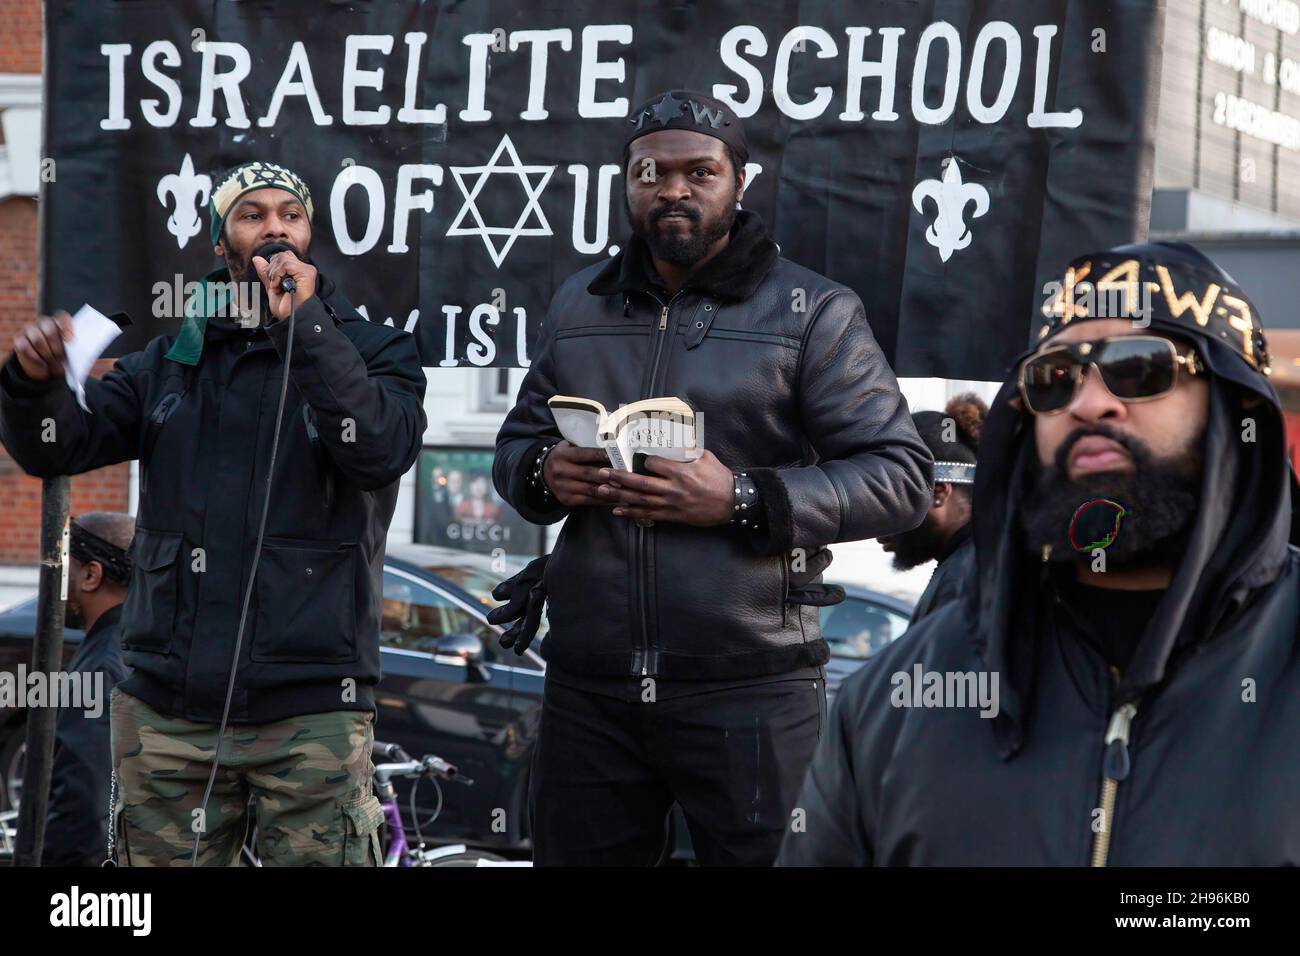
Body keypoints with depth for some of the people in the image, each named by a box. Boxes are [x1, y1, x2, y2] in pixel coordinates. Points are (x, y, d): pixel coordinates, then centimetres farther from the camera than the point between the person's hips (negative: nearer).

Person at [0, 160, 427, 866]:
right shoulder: (172, 360, 16)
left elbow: (380, 452, -14)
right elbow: (61, 445, 7)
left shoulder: (369, 349, 6)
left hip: (310, 708, -3)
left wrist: (303, 325, -16)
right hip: (167, 706, 3)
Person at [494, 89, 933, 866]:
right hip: (589, 685, 4)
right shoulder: (578, 307, 15)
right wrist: (544, 474, -5)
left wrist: (742, 501, -19)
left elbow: (900, 477, -6)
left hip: (749, 690, -4)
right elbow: (515, 444, 21)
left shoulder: (812, 314, 0)